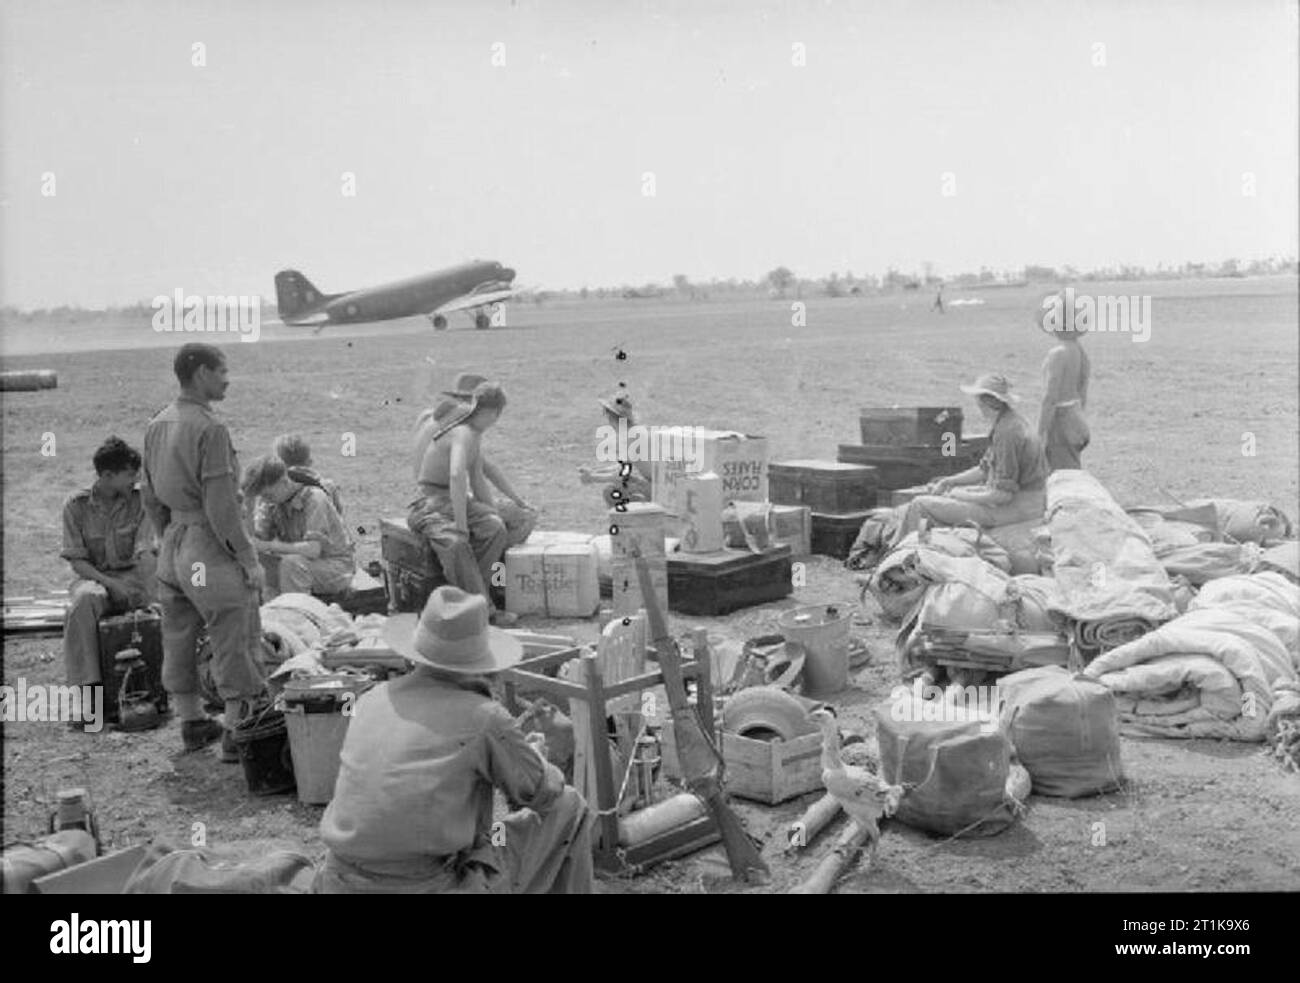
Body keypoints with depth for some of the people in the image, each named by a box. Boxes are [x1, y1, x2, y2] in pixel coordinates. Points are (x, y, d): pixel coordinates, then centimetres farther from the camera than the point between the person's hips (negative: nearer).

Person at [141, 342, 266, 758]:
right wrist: (250, 560, -14)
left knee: (179, 637, 16)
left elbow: (150, 497, 15)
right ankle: (237, 733, 4)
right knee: (234, 641, 0)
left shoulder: (156, 426, 8)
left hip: (173, 547, 9)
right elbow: (221, 507, -20)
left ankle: (192, 723, 30)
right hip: (210, 549, -9)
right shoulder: (210, 429, -18)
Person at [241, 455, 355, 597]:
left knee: (292, 563, -33)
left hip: (336, 566, -7)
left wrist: (269, 545, -34)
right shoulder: (272, 501, -4)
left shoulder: (315, 498, -25)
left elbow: (313, 550, -34)